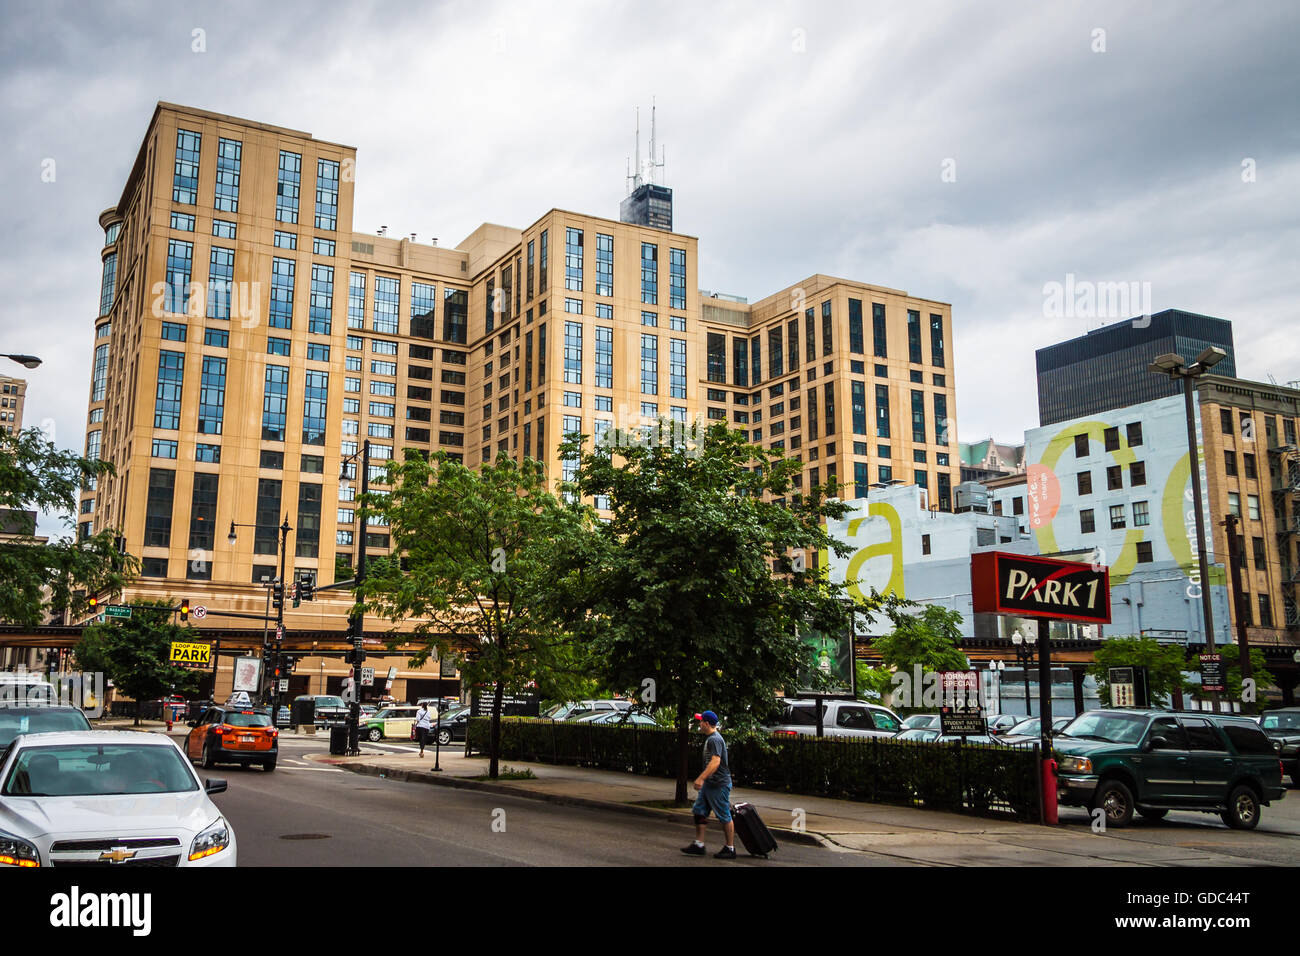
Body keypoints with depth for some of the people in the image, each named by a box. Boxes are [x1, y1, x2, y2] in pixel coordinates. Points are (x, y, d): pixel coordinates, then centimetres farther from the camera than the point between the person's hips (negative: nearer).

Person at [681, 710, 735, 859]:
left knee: (725, 816, -1)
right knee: (699, 812, 9)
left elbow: (715, 762, -29)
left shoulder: (715, 740, -18)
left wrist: (701, 778, -32)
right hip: (709, 784, 11)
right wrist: (703, 780, 27)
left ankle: (730, 849, 7)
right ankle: (699, 845, 13)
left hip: (719, 785, -11)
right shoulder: (710, 738, 14)